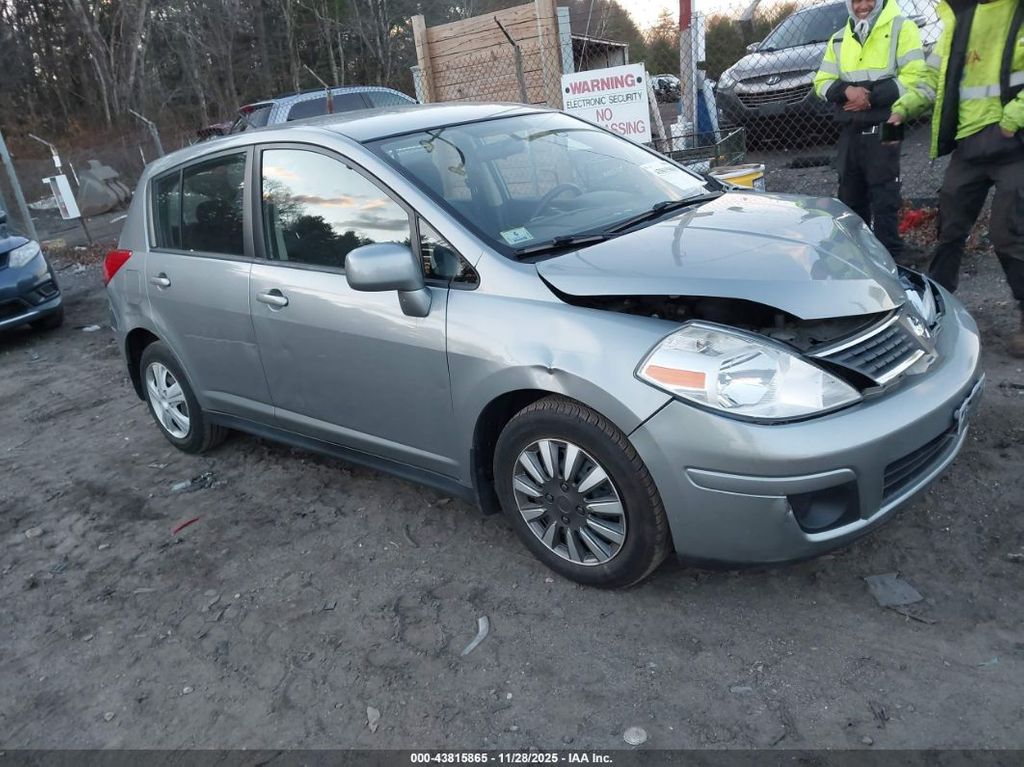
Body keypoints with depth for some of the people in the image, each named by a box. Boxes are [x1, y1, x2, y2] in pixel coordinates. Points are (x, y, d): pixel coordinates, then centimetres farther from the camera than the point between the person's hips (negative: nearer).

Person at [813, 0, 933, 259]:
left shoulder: (901, 28, -1)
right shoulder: (839, 39, 16)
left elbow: (915, 78, -9)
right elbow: (822, 82, 11)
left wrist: (871, 96, -16)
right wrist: (846, 91, -9)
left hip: (882, 129, -6)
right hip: (849, 131, 6)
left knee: (884, 200, -5)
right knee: (849, 198, 12)